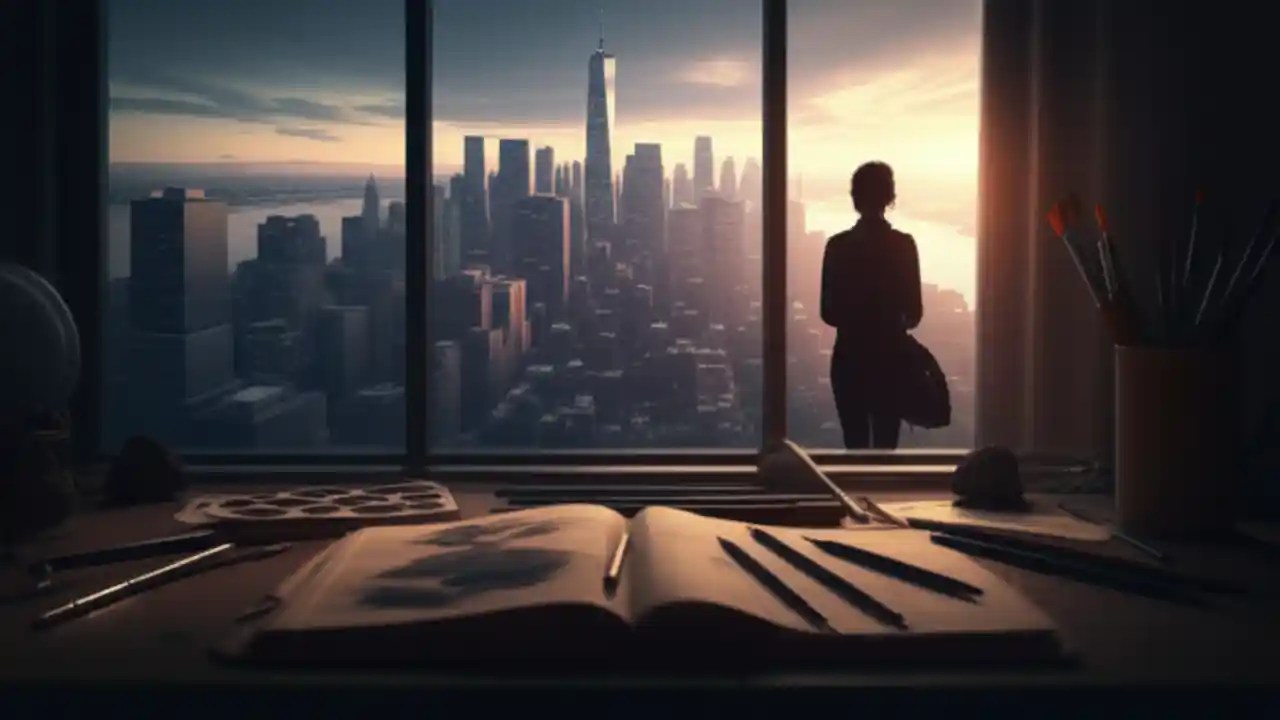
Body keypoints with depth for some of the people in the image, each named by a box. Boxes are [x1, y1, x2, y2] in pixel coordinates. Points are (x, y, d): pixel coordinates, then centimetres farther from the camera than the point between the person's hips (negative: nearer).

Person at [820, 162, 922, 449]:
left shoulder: (838, 245, -4)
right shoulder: (903, 244, -5)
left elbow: (829, 312, -1)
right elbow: (914, 312, -3)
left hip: (850, 356, 1)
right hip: (890, 356, 0)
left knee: (855, 445, 6)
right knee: (886, 444, 5)